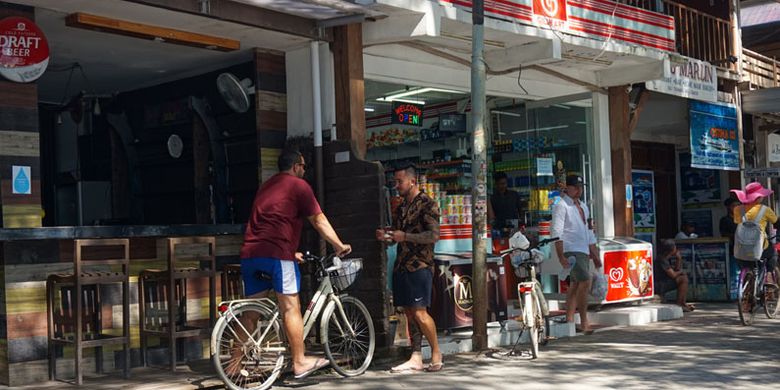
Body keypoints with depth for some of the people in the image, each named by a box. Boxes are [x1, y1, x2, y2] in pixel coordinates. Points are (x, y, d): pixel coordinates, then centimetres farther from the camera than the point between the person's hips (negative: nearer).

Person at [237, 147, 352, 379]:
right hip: (276, 254, -7)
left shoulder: (266, 186, 27)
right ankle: (300, 363, 2)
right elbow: (319, 221, 2)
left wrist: (292, 252, 38)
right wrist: (339, 246, 11)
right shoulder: (298, 185, 3)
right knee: (290, 307, -2)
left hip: (250, 253, 7)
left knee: (251, 311, 11)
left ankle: (237, 360, 12)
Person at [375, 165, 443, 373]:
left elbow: (434, 235, -15)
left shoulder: (427, 204, -7)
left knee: (420, 312, -11)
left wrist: (405, 236, -20)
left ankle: (436, 354, 4)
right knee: (409, 313, 6)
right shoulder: (401, 207, 17)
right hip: (402, 265, 8)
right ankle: (416, 358, 9)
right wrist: (386, 235, 4)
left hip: (420, 266, -8)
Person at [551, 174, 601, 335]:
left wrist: (595, 255, 22)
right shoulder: (561, 206, -6)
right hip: (571, 251, -8)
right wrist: (561, 257, -20)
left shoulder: (583, 207, 21)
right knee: (585, 282, -17)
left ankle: (569, 320, 11)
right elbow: (556, 232, -13)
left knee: (575, 285, 7)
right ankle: (584, 321, -12)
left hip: (584, 251, 8)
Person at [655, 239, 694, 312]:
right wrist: (680, 272, -1)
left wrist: (679, 259, 2)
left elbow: (676, 270, 16)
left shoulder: (666, 259, 11)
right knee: (683, 279, -17)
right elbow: (673, 275, -22)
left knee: (684, 277, 15)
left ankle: (683, 303, 10)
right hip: (658, 286, -10)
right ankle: (679, 305, -9)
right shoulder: (662, 260, -20)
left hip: (663, 283, 10)